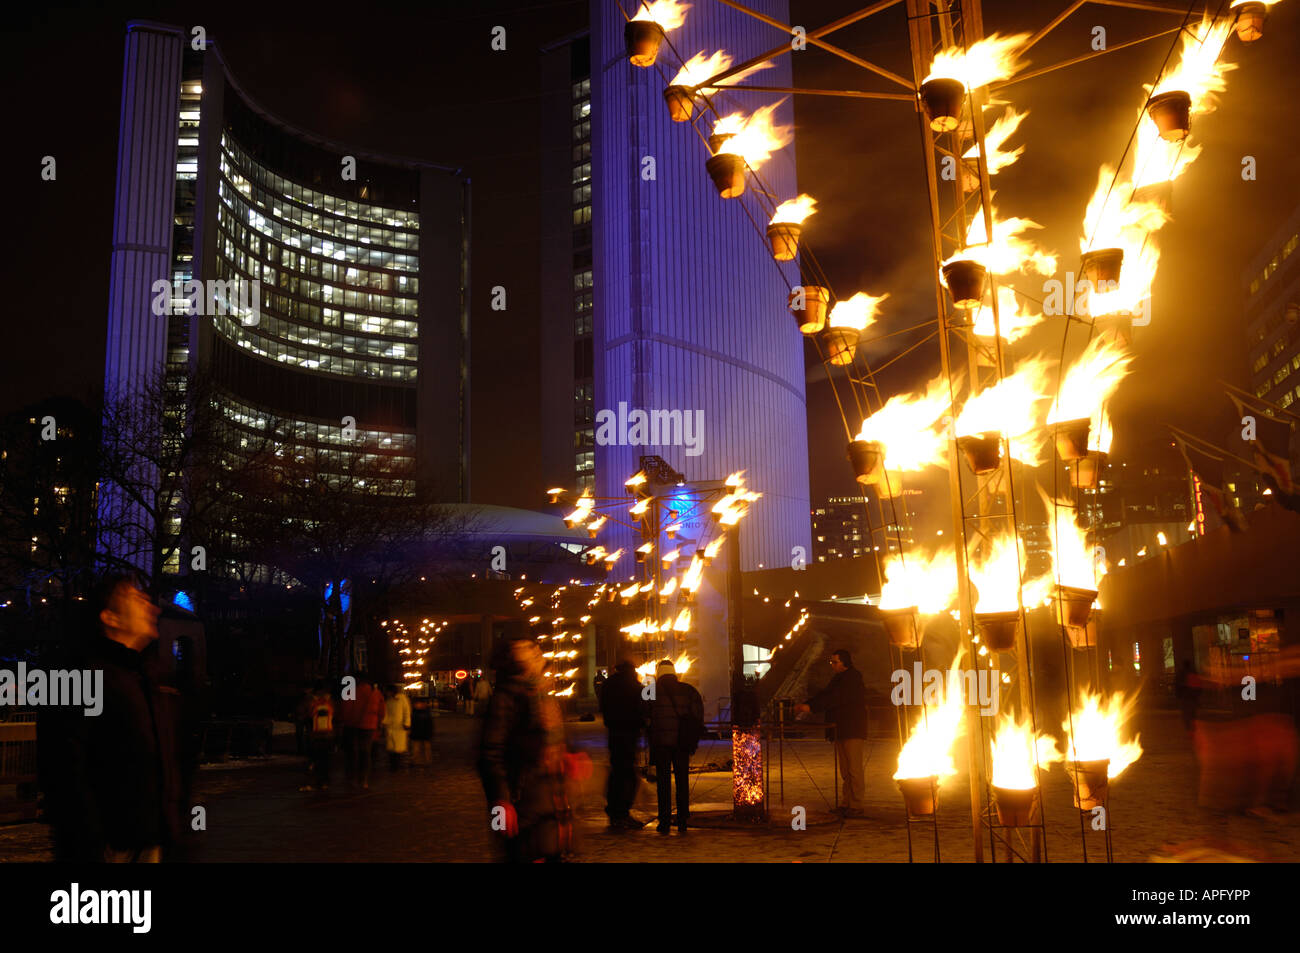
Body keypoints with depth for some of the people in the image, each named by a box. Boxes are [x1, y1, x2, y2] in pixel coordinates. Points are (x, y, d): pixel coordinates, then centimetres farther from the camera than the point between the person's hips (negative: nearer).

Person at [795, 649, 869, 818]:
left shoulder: (853, 679, -11)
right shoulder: (837, 679, 19)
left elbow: (836, 698, -20)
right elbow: (824, 695, 14)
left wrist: (811, 707, -24)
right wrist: (804, 705, -1)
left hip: (853, 732, -9)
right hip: (840, 732, 9)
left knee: (854, 770, -8)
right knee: (845, 771, 9)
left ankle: (858, 807, -6)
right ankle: (848, 804, 13)